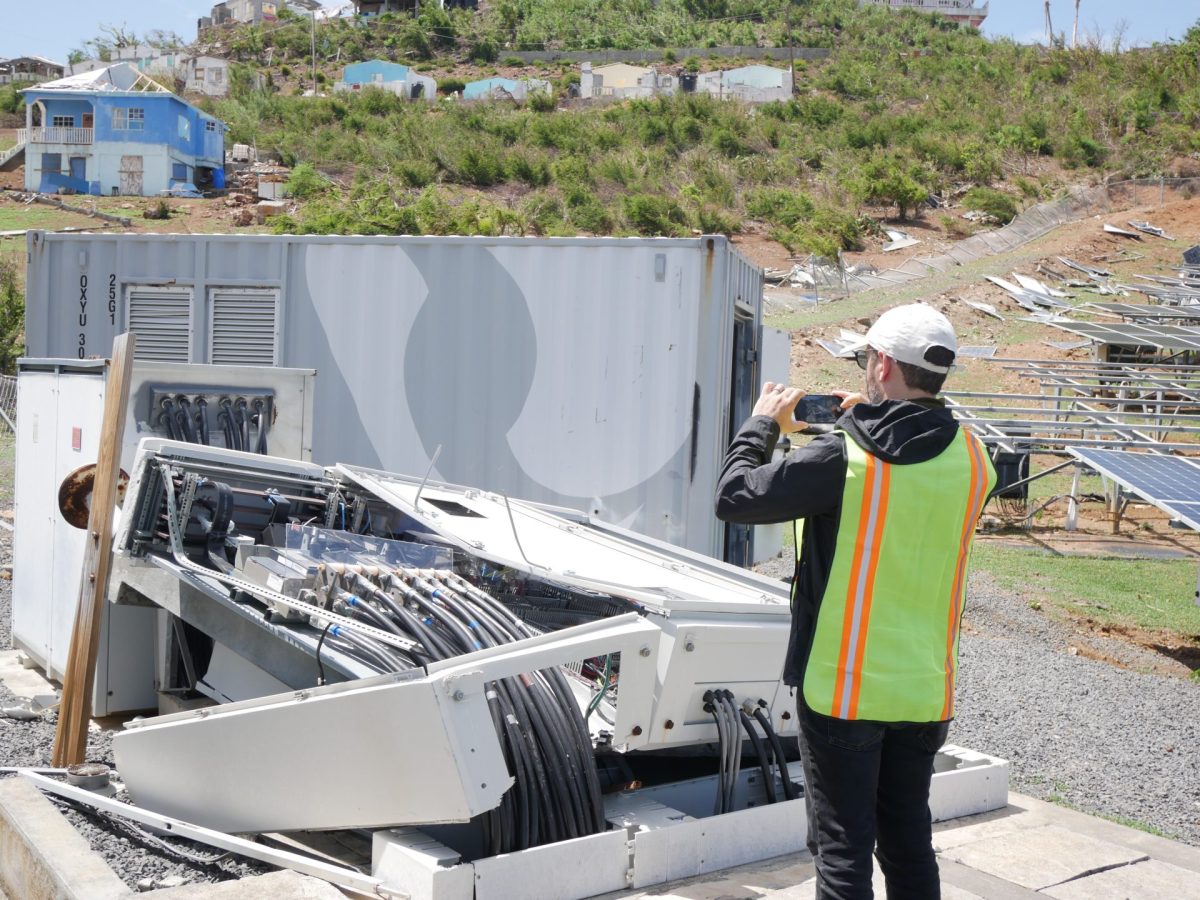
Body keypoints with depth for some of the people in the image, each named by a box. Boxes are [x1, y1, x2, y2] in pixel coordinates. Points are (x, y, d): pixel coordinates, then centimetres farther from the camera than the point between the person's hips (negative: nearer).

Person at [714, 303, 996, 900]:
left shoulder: (842, 457, -18)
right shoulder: (970, 460, -2)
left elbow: (734, 497, -12)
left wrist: (763, 425, 3)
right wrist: (869, 425, 14)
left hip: (843, 688, -5)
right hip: (926, 689, 5)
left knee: (842, 849, 5)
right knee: (910, 843, 18)